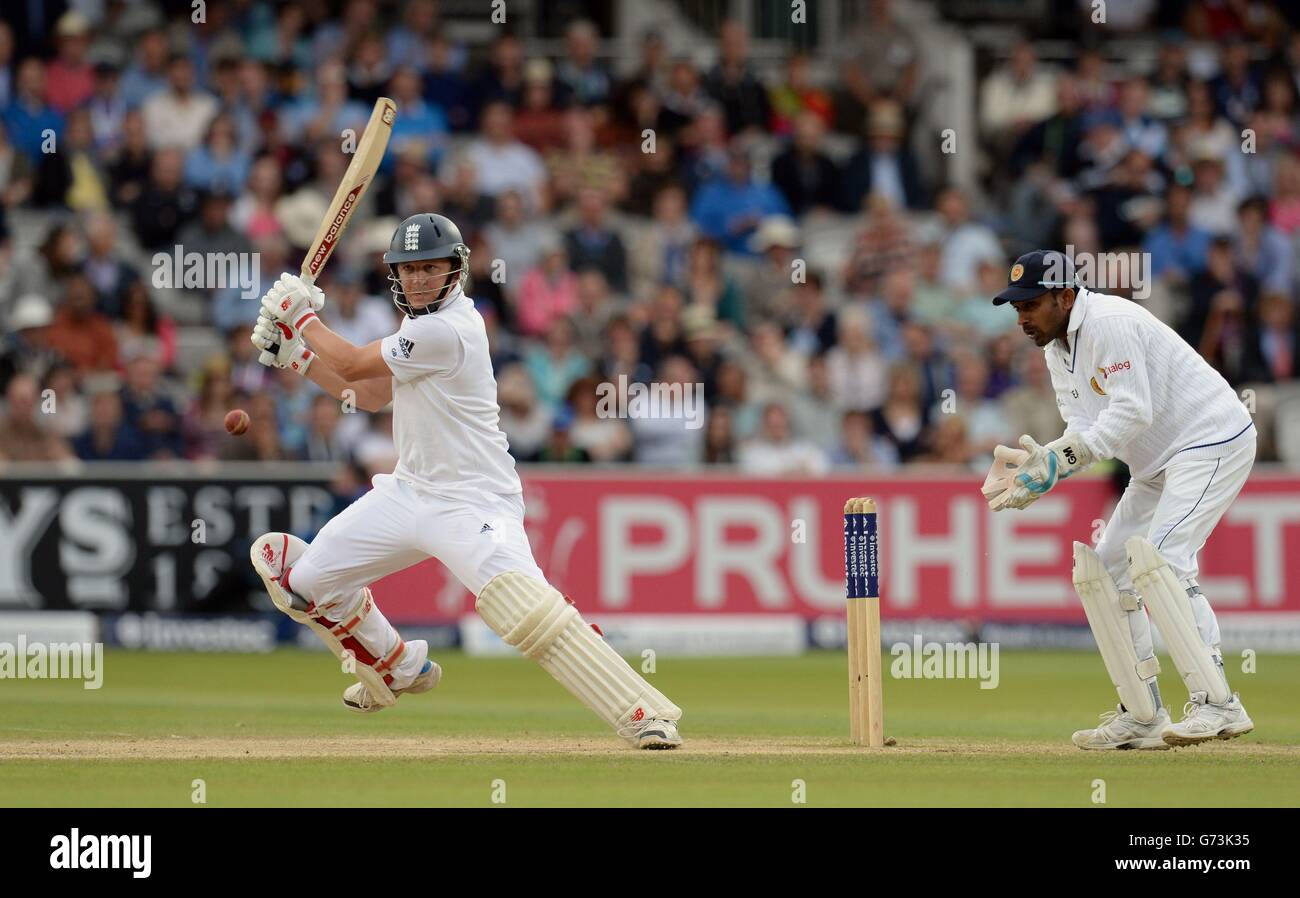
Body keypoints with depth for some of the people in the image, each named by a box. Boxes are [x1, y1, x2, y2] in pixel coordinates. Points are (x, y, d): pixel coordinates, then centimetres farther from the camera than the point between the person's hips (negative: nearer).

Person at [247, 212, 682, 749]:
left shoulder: (446, 331, -20)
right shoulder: (426, 325, 10)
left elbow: (354, 365, -12)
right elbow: (369, 395, 19)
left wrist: (303, 317, 3)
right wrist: (293, 354, 12)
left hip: (471, 501, -10)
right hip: (410, 494, 10)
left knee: (528, 609, -29)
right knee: (309, 578, 10)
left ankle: (644, 715, -31)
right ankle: (397, 669, 35)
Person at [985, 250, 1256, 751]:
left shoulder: (1109, 324, -20)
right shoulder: (1058, 347, 10)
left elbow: (1132, 411, -28)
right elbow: (1084, 430, 1)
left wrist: (1060, 458, -31)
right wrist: (1040, 463, -18)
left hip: (1212, 442, -11)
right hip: (1157, 465, 11)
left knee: (1159, 557, -26)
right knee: (1101, 570, 7)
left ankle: (1218, 705, -28)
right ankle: (1142, 719, 10)